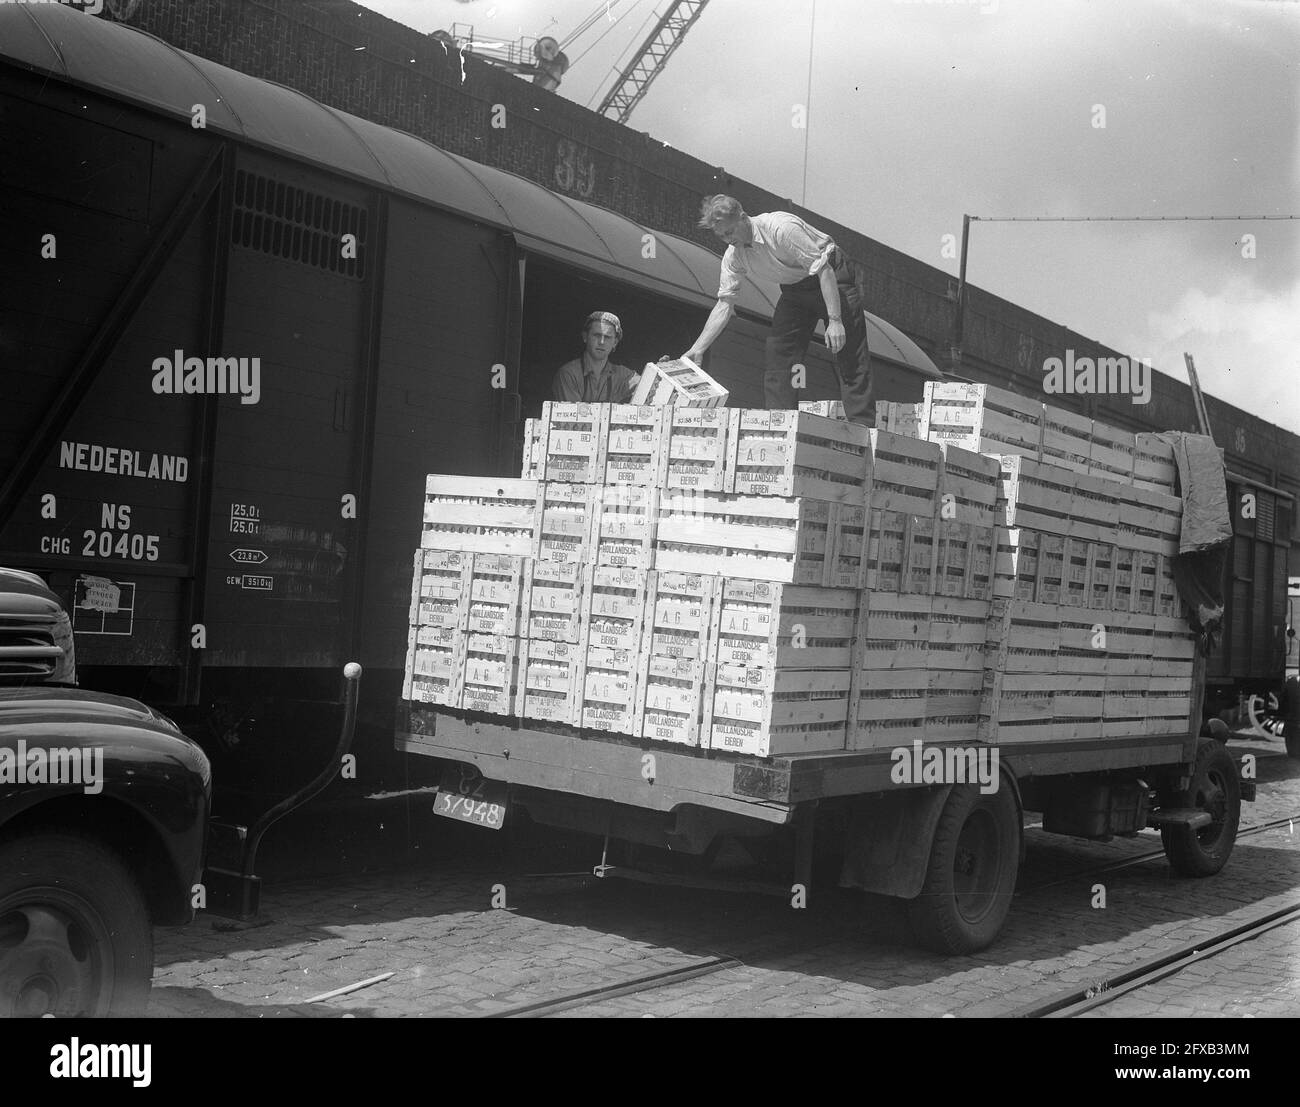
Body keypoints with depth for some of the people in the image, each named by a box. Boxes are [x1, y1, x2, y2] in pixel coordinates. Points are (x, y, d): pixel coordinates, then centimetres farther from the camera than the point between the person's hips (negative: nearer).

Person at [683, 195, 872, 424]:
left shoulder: (781, 227, -31)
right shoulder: (733, 255, -10)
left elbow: (823, 269, -28)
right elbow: (724, 304, -6)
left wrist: (835, 320, -31)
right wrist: (697, 350, -13)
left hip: (831, 277, -7)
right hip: (794, 289, 7)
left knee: (850, 359, -11)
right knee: (776, 356, -4)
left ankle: (862, 429, -9)